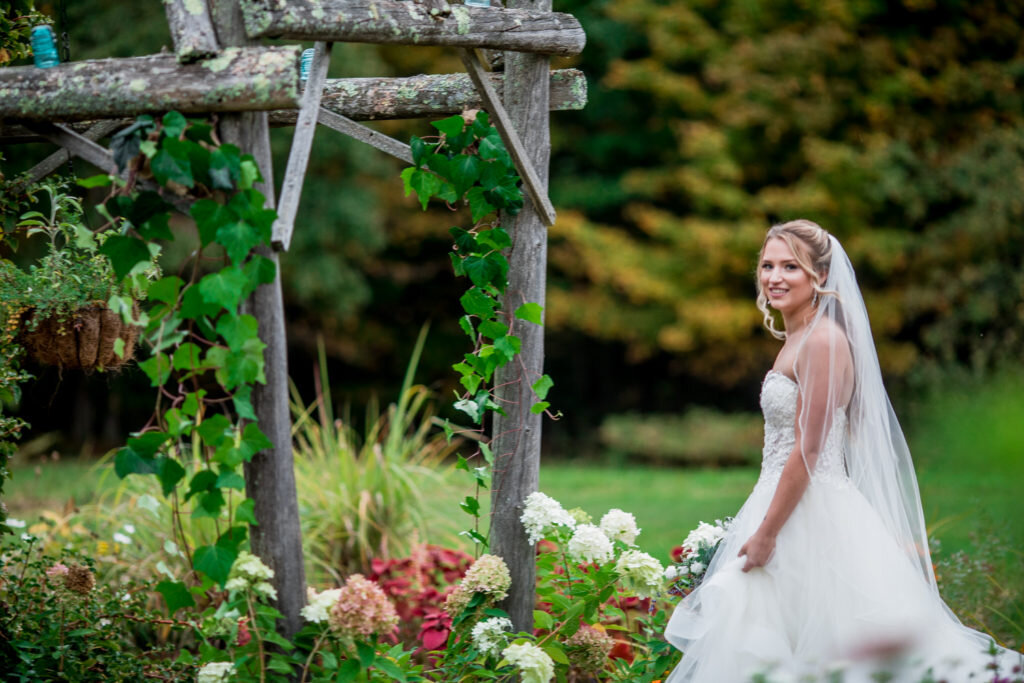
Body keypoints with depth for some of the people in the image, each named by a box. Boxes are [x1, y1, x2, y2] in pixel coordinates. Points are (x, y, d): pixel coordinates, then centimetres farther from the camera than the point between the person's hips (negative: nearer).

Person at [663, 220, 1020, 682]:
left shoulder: (822, 341, -16)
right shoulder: (796, 341, 14)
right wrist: (762, 526, 22)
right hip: (791, 505, 10)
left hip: (810, 515, -10)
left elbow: (808, 451, -20)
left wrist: (765, 533, -19)